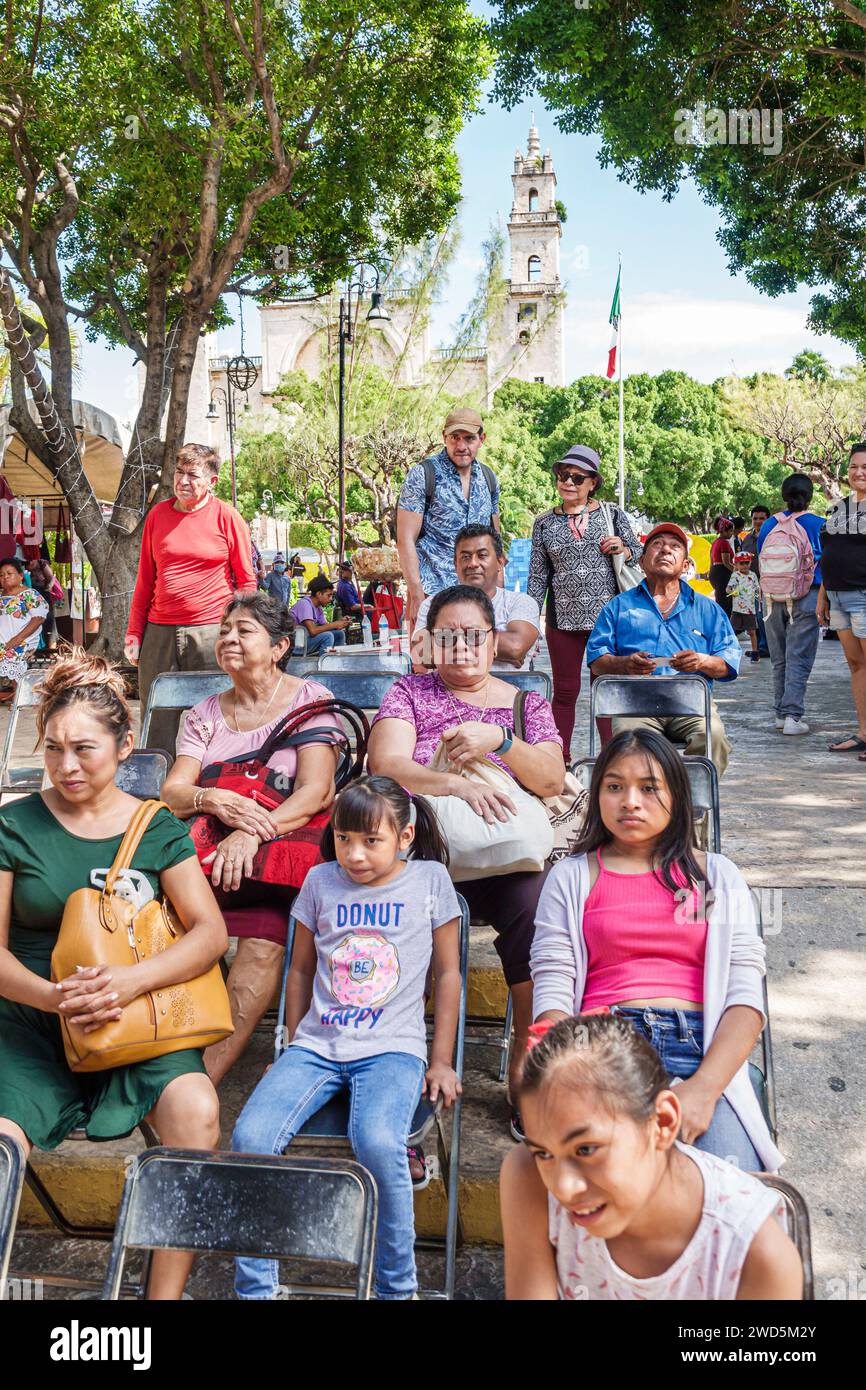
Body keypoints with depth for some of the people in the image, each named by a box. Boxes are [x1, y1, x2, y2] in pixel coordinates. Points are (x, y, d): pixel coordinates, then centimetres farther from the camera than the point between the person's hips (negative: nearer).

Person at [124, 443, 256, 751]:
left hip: (211, 632, -3)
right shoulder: (157, 514, 10)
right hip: (159, 632, 3)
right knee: (156, 722, 6)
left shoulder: (227, 517, 0)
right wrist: (134, 634, 9)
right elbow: (145, 580, 14)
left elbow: (247, 582, 2)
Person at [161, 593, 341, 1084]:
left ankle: (203, 1078, -27)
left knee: (267, 937, -34)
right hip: (212, 844, 4)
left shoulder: (310, 699, 6)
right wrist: (211, 800, -16)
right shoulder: (206, 713, 20)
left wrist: (253, 833, -22)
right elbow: (172, 791, 8)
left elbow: (315, 793, -6)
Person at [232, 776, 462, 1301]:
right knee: (251, 1136, -21)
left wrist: (441, 1062, 6)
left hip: (393, 1048, -3)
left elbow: (447, 973, 8)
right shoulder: (321, 882, 9)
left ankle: (398, 1285, -7)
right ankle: (255, 1287, -3)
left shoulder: (430, 880, 3)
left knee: (377, 1143, -32)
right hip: (317, 1045, 3)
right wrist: (294, 1050, 15)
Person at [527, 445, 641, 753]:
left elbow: (639, 552, 13)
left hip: (608, 615, -1)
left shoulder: (612, 513, 5)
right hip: (563, 619, 1)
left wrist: (623, 550, -9)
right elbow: (537, 577, 9)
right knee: (565, 692, 7)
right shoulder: (544, 523, 8)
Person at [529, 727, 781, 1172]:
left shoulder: (717, 876, 19)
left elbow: (746, 997, 6)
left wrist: (703, 1088, -12)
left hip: (701, 1048, 1)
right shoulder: (572, 877, 17)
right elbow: (551, 998, 6)